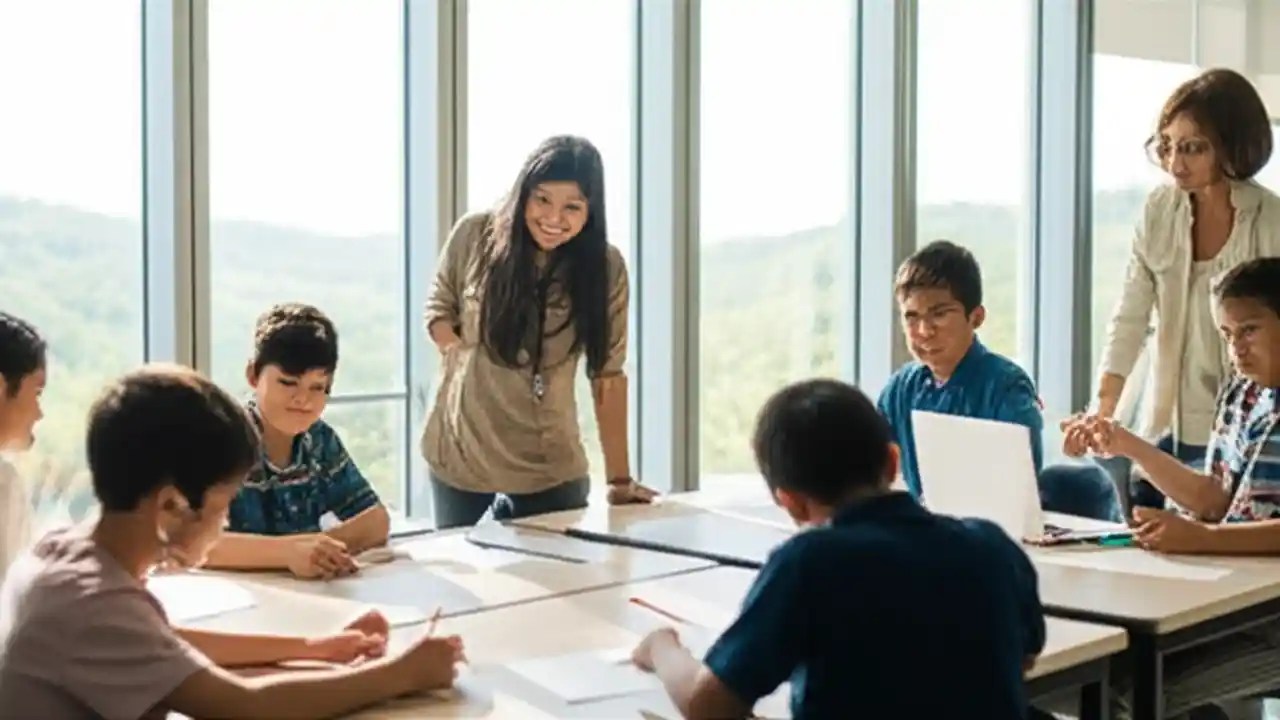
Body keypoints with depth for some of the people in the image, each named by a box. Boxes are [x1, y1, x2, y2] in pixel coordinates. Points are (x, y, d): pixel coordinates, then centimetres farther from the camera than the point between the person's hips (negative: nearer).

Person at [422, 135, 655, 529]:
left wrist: (619, 478, -7)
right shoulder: (474, 235, -7)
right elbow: (438, 309, 7)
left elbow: (608, 373, -6)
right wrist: (465, 356, -10)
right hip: (459, 455, 1)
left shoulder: (604, 266, -9)